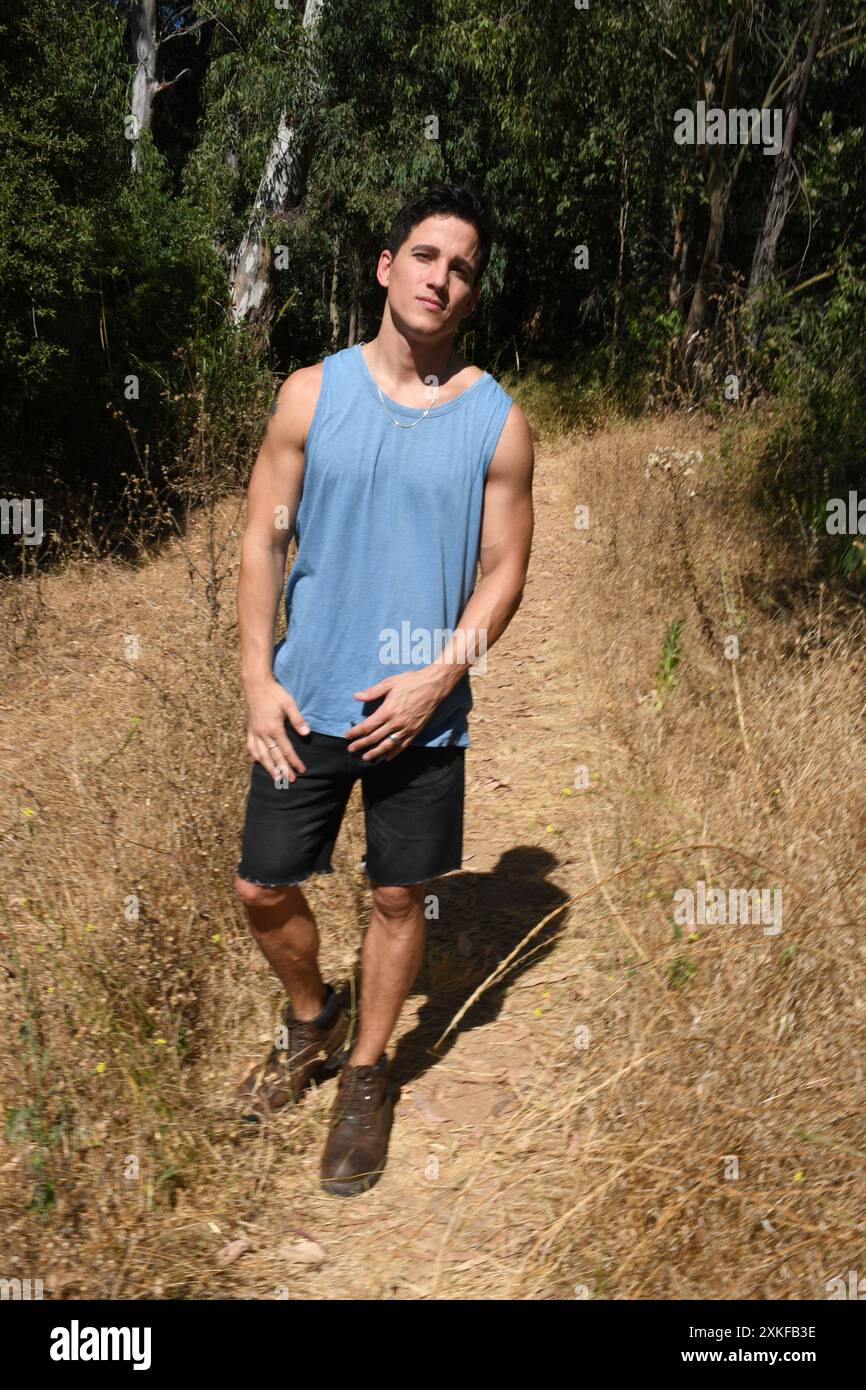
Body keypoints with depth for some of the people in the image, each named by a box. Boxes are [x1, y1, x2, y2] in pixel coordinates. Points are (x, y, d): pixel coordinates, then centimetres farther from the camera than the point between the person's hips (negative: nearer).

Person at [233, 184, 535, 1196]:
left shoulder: (499, 422, -3)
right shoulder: (311, 393, -1)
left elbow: (505, 570, -1)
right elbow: (262, 540, 1)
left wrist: (438, 677, -14)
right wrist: (257, 677, -6)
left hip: (421, 710, -1)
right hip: (306, 700, 1)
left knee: (398, 897, 10)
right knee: (263, 888, 8)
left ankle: (365, 1072, 36)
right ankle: (312, 1021, 40)